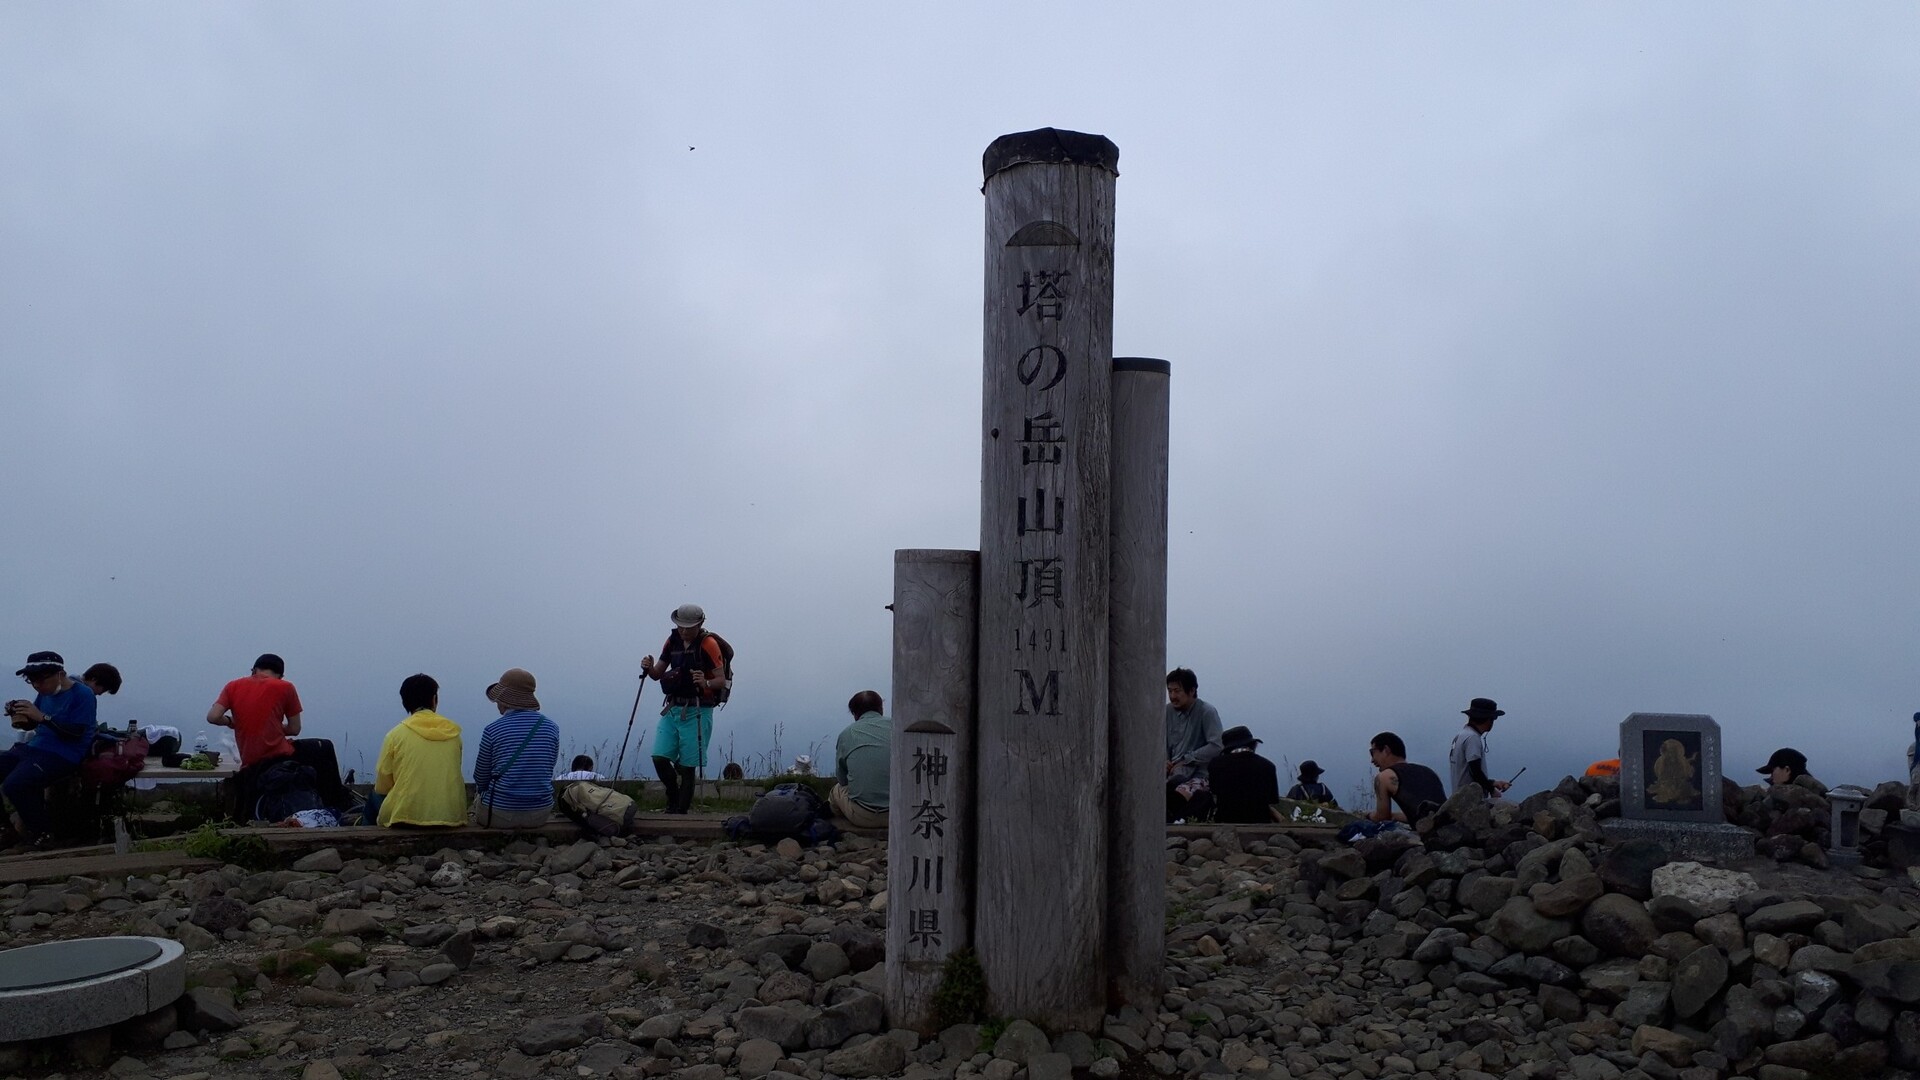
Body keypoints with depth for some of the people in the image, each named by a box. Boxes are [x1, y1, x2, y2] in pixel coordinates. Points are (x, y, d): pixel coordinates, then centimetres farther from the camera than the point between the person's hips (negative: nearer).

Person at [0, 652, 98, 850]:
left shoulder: (82, 695, -13)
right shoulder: (46, 692, 10)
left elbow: (76, 732, -20)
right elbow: (30, 724, 18)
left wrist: (42, 717, -26)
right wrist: (18, 716, -6)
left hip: (62, 756, -9)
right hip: (33, 747, 9)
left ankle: (43, 832, -11)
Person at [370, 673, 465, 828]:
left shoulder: (396, 734, -3)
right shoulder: (453, 732, 5)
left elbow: (382, 787, 2)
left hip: (406, 816, -2)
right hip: (452, 815, 2)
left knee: (375, 797, 25)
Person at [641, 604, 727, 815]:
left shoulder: (708, 644, -8)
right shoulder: (673, 641, 10)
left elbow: (722, 681, -11)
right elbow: (658, 673, 15)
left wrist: (706, 683, -32)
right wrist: (649, 668, -7)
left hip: (697, 711, -5)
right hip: (673, 708, 5)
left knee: (686, 766, -5)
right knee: (659, 757, -5)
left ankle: (681, 811, 5)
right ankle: (674, 797, 18)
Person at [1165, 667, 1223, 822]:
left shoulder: (1207, 712, -7)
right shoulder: (1168, 711, 9)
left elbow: (1216, 747, -16)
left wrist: (1185, 760, -14)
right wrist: (1164, 760, -2)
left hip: (1200, 773, -6)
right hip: (1174, 773, 6)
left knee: (1176, 796, -35)